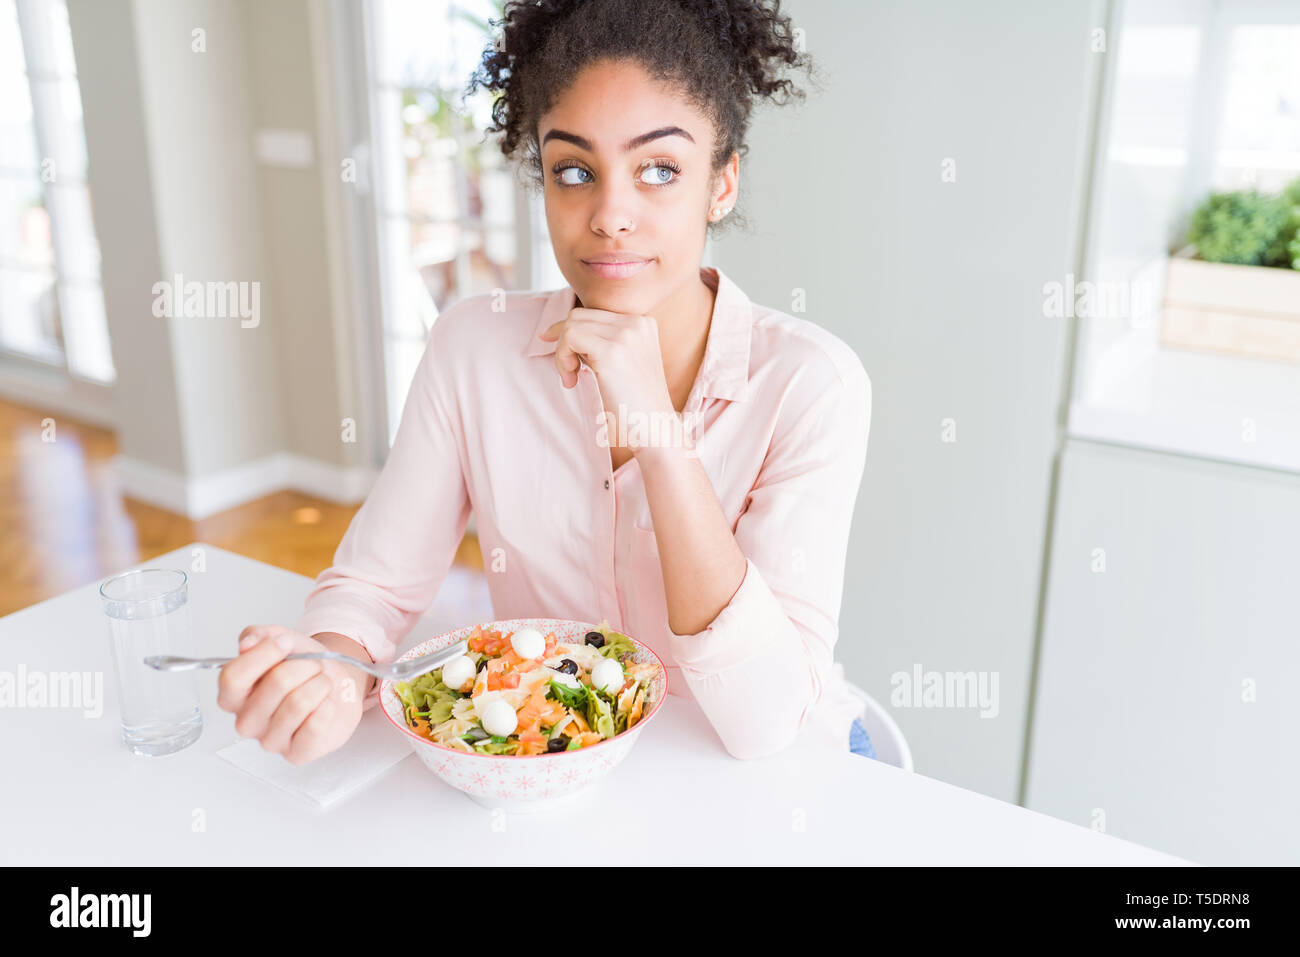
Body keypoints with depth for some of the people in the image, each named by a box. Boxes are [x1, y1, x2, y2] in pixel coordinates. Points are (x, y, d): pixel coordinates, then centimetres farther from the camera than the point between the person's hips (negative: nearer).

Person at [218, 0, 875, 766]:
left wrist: (659, 431, -30)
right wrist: (332, 671, -28)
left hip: (775, 780, -1)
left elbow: (764, 721, -23)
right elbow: (376, 581, -5)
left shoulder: (809, 381, -17)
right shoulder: (476, 344, -8)